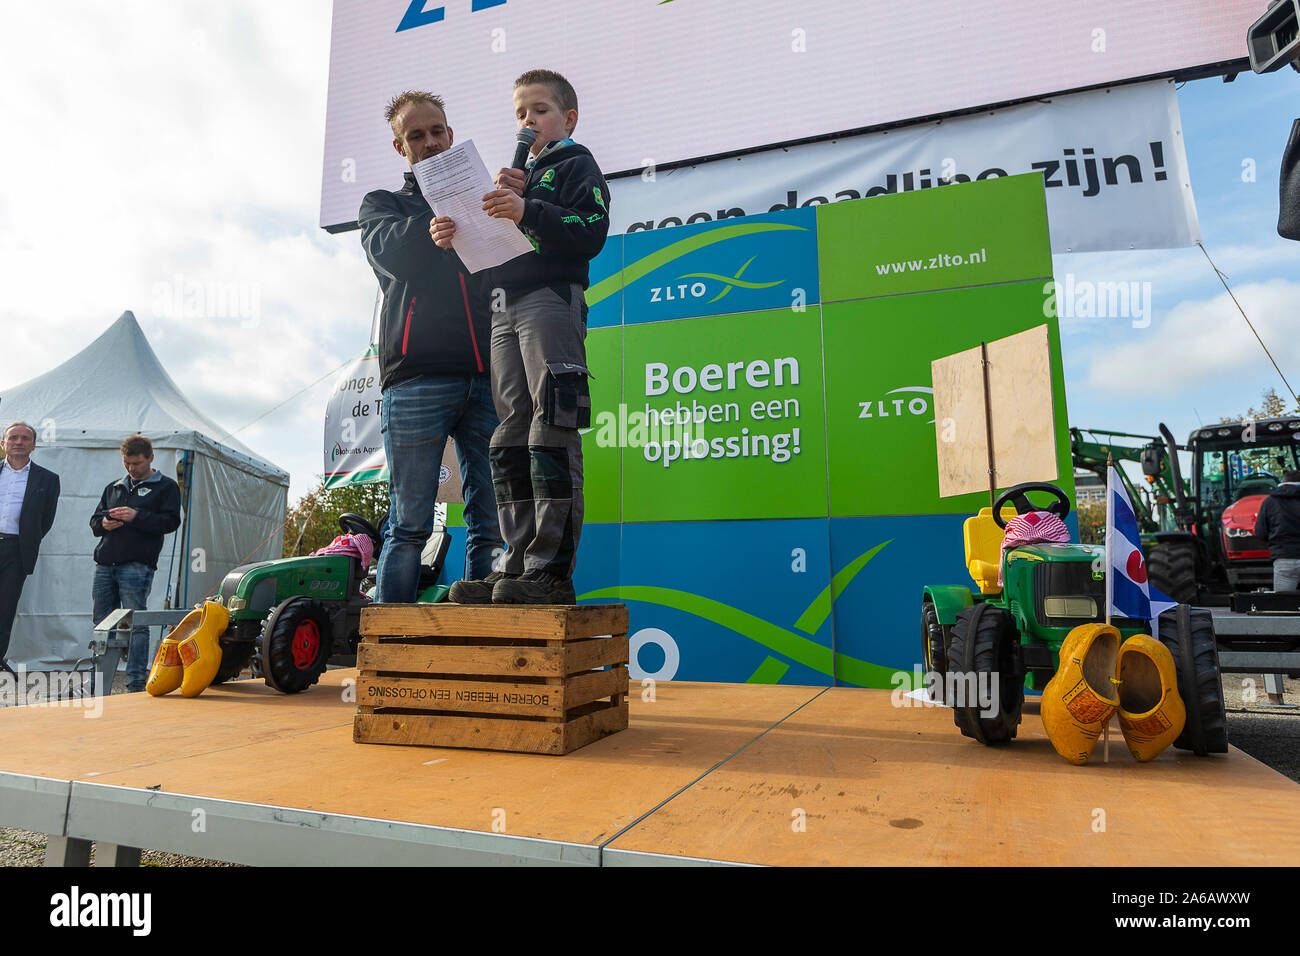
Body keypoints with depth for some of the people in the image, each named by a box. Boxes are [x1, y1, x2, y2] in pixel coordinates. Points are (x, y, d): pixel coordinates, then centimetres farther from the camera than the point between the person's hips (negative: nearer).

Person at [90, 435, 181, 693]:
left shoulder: (166, 487, 6)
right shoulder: (113, 487, 23)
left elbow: (171, 521, -6)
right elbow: (94, 520, 25)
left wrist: (137, 516, -18)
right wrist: (103, 523, 2)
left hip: (137, 565, -6)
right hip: (105, 564, 6)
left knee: (135, 623, -8)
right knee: (102, 623, 9)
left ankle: (136, 683, -4)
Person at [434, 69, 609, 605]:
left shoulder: (576, 165, 11)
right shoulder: (516, 177, 32)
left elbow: (592, 232, -8)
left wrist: (527, 211, -18)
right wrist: (454, 238, 5)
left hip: (552, 299, -8)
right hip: (505, 308, 8)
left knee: (551, 436, -15)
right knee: (510, 440, 0)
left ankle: (551, 570, -15)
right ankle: (518, 565, 3)